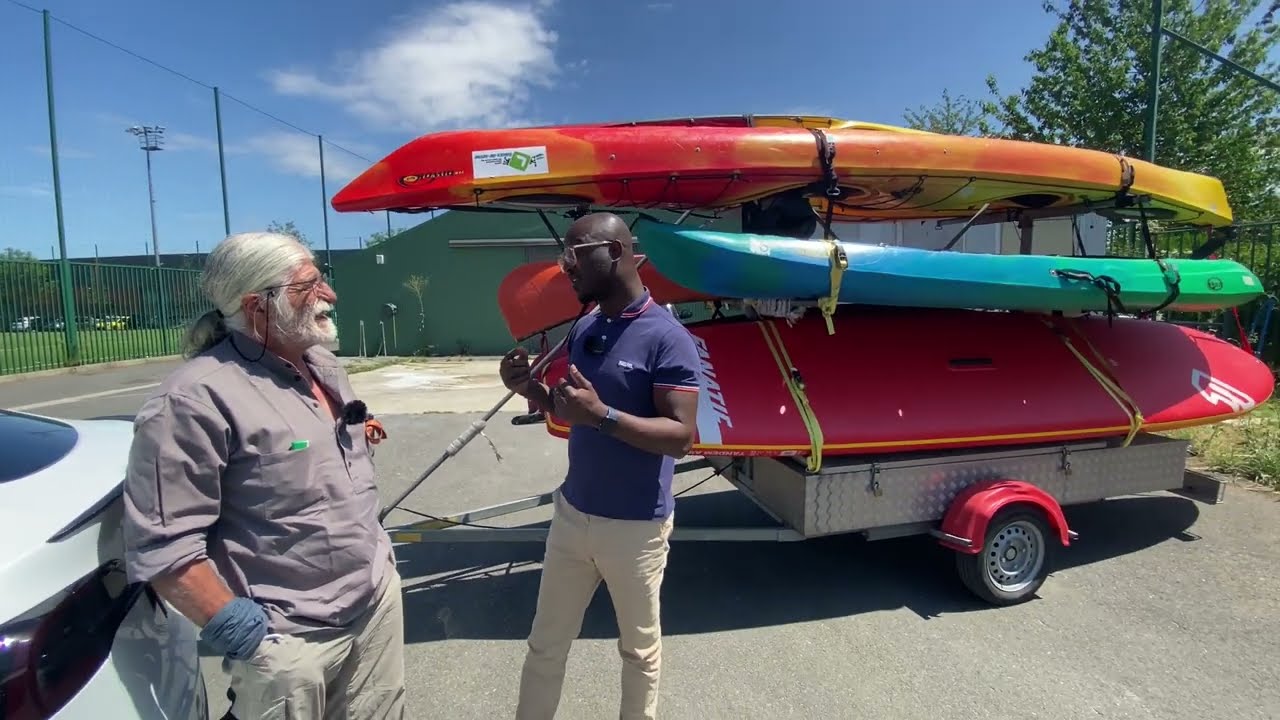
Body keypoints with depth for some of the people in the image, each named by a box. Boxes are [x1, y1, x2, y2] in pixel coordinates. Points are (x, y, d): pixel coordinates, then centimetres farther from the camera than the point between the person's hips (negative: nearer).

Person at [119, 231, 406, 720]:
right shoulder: (198, 399, -21)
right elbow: (161, 546, -20)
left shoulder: (325, 366, 5)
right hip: (290, 641, -7)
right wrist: (239, 633, -18)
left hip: (378, 598, 8)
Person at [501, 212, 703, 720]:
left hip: (636, 526, -6)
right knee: (546, 643, 20)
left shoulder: (667, 338, -18)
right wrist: (530, 388, -6)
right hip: (572, 513, 6)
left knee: (639, 647, 19)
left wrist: (602, 414, -31)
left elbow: (680, 436, -22)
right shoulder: (583, 330, 4)